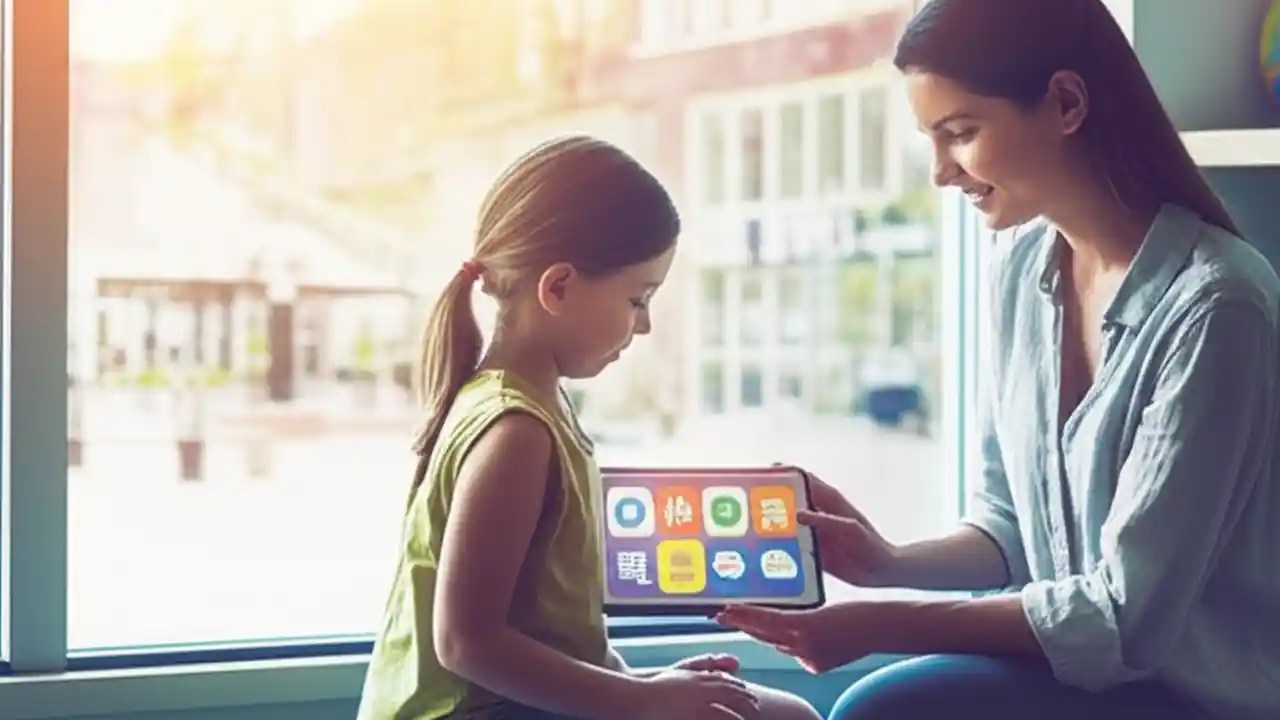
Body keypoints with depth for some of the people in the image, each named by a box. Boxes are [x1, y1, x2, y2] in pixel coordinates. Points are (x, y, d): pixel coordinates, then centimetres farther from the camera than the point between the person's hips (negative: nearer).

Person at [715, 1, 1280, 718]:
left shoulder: (1213, 305, -22)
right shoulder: (1023, 264, 1)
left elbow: (1126, 618, -21)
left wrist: (885, 625, -22)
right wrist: (893, 563, -9)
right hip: (1079, 651, 7)